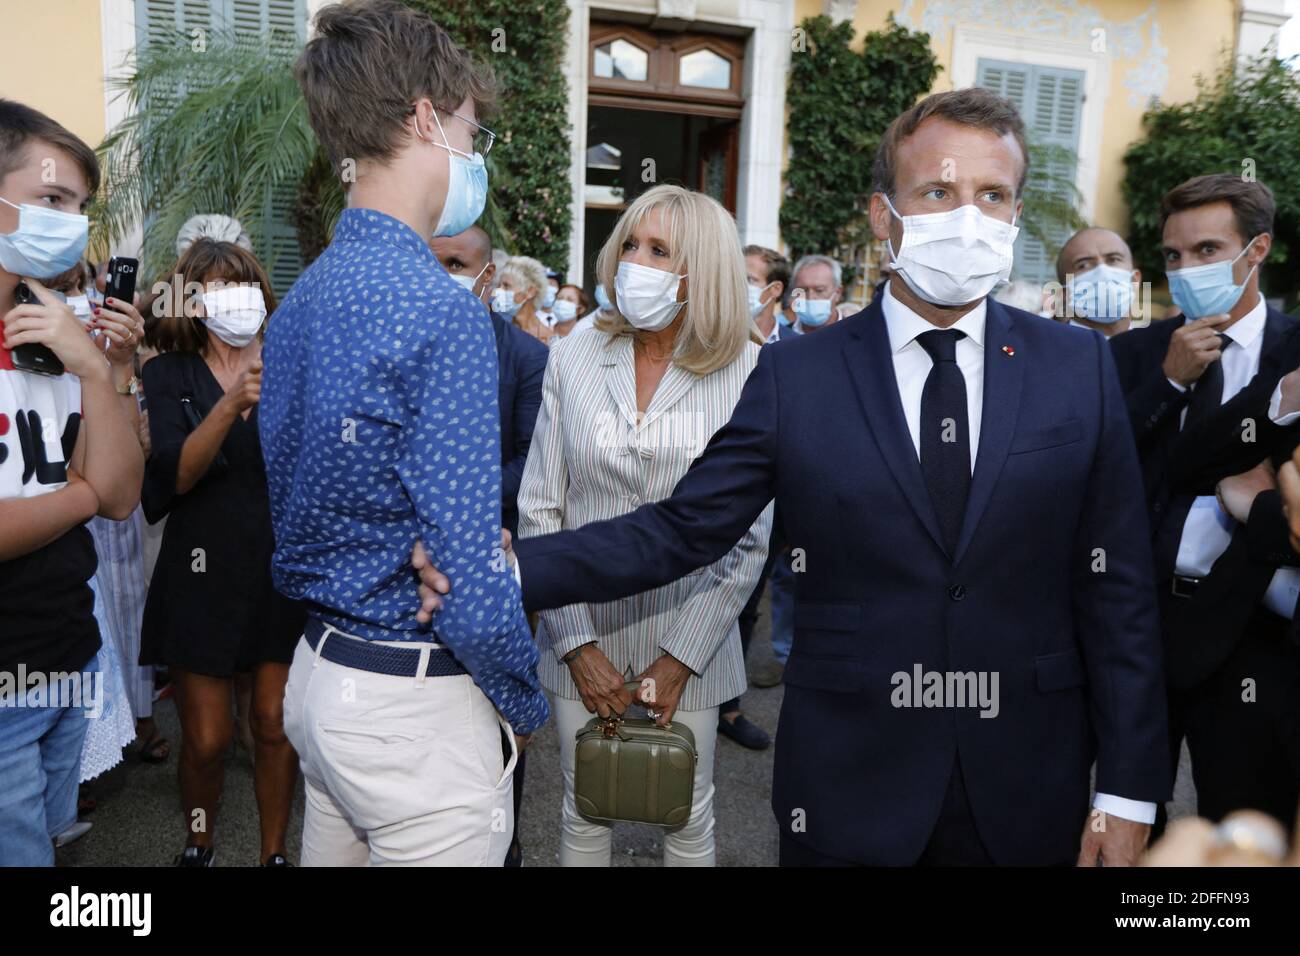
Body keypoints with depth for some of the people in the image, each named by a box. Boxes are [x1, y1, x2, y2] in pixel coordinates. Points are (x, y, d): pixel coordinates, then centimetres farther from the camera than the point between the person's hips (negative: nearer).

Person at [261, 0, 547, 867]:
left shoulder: (301, 298, 6)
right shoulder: (439, 309, -22)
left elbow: (297, 501, 11)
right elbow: (473, 582, -22)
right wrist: (527, 707, -6)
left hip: (318, 673, 9)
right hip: (415, 706, -9)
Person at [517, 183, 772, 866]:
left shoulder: (749, 373, -8)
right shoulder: (575, 359, -2)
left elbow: (750, 537, -7)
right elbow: (539, 512, -2)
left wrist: (680, 656, -10)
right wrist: (577, 644, -8)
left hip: (688, 638, -1)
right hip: (582, 637, 2)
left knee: (689, 820, 15)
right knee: (583, 815, 16)